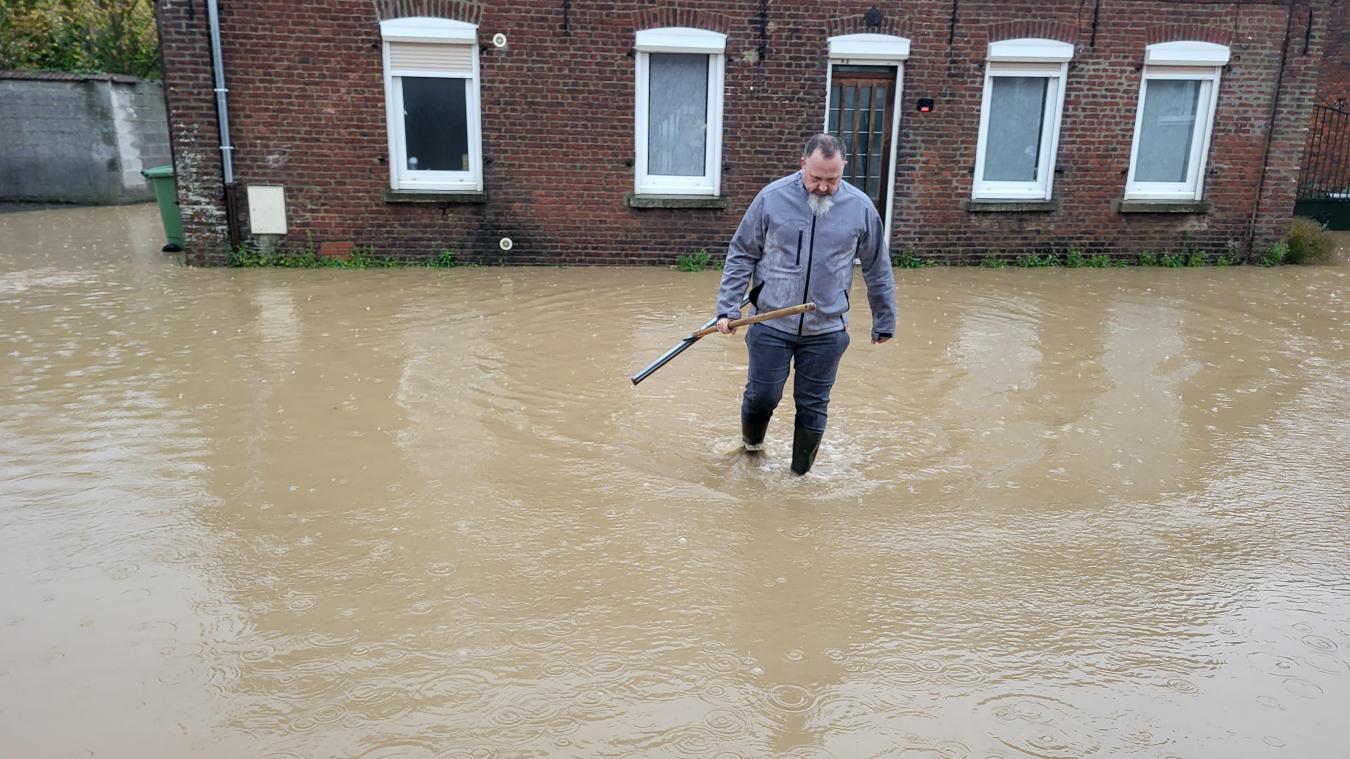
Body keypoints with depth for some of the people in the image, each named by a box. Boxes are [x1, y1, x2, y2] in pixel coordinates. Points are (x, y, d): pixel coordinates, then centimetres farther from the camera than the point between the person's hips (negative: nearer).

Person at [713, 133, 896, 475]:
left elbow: (878, 270, 6)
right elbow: (741, 256, 0)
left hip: (826, 331, 1)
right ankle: (751, 443, 37)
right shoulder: (771, 198, -7)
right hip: (771, 325, -1)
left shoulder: (861, 207, -4)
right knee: (762, 396, 5)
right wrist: (727, 309, -5)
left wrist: (884, 321, 13)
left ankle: (800, 474, 28)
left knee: (813, 407, 9)